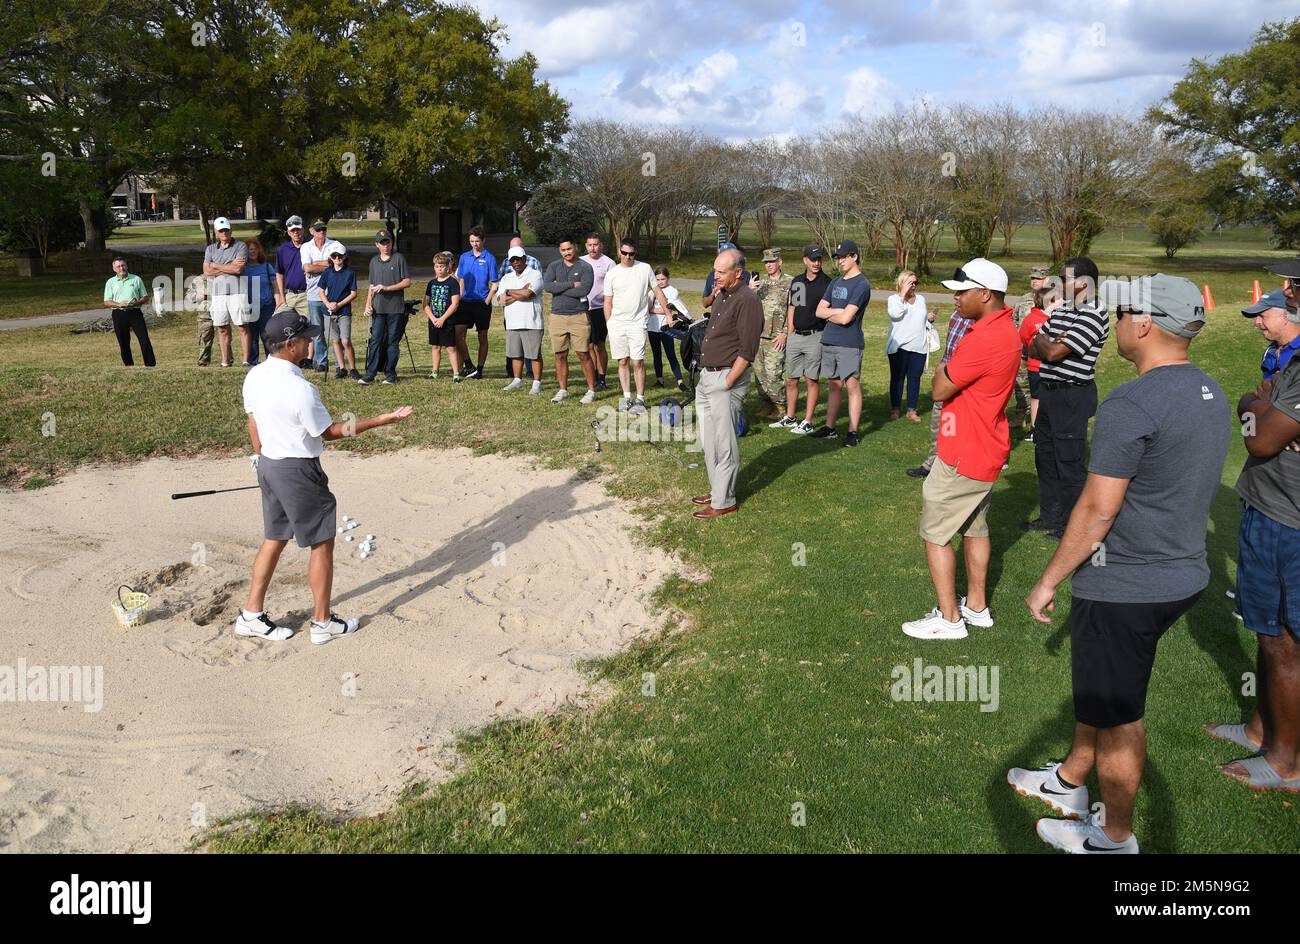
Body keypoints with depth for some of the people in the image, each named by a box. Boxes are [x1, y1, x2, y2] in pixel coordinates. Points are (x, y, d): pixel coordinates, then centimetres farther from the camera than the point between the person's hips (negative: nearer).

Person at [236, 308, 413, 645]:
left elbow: (253, 423, 11)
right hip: (298, 471, -8)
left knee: (274, 538, 19)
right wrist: (382, 420, -13)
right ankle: (323, 622, 16)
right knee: (322, 542, 6)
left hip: (268, 464, 8)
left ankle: (251, 616, 25)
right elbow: (330, 432, -15)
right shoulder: (299, 388, -25)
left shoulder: (254, 376, 0)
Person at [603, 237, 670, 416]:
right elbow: (608, 302, 9)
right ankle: (627, 397, 15)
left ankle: (640, 399, 0)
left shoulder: (645, 269, 4)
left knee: (637, 362, -7)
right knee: (623, 361, 6)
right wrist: (609, 324, 5)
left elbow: (657, 292, 9)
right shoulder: (612, 274, 6)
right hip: (617, 323, 2)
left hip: (637, 323, -2)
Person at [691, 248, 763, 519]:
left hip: (726, 379, -10)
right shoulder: (721, 295, 13)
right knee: (708, 441, 17)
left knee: (724, 444, -1)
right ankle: (717, 491, 31)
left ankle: (724, 502, 8)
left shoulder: (746, 301, -17)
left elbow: (747, 351, -20)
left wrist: (728, 382, -19)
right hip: (707, 376, 10)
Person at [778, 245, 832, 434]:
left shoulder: (827, 283, -5)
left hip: (815, 336, -6)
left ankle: (808, 422, 5)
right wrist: (789, 335, 11)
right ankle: (789, 418, 23)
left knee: (811, 380, -1)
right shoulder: (797, 282, 13)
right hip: (795, 335, 6)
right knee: (791, 380, 11)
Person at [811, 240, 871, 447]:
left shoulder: (861, 284, -10)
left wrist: (829, 313, 2)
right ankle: (830, 428, 18)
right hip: (829, 342, 7)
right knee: (834, 385, 12)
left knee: (853, 386, -2)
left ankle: (853, 432, 1)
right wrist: (838, 311, -6)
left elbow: (846, 318, -17)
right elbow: (819, 311, 12)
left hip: (849, 344, -7)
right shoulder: (835, 283, 15)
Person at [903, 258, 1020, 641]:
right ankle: (977, 606, 32)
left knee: (935, 533, 1)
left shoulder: (984, 339, -27)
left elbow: (941, 390, -19)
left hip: (963, 458, -10)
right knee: (975, 528, 20)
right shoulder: (1005, 329, 8)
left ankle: (949, 618, 10)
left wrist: (942, 369, -4)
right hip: (985, 451, 10)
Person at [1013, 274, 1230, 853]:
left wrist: (1048, 581, -12)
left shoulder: (1131, 405, -24)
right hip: (1183, 575, 9)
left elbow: (1097, 510, -22)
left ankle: (1115, 837, 28)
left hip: (1124, 589, -9)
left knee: (1117, 715, 9)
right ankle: (1069, 783, 44)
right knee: (1099, 689, 25)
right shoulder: (1210, 395, 5)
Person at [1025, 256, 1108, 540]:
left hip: (1073, 396, -9)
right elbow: (1032, 350, 11)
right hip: (1049, 390, 9)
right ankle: (1050, 516, 29)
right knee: (1045, 455, 16)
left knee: (1069, 462, -2)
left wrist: (1043, 341, 0)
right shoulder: (1060, 311, 13)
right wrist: (1048, 343, -8)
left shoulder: (1093, 316, -16)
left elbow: (1054, 353, -20)